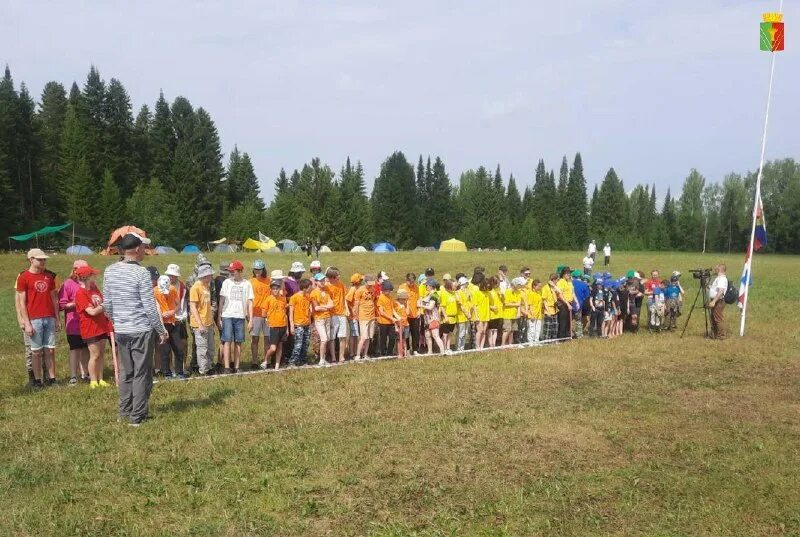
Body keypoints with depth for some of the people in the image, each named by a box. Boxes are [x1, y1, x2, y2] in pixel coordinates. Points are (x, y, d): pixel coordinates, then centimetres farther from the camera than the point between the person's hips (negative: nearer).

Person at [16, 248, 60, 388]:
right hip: (34, 320, -4)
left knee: (50, 350, 6)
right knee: (36, 351, 2)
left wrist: (57, 318, 10)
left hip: (50, 318, 4)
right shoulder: (23, 277, -3)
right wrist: (26, 323, -10)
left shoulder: (49, 276, 11)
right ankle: (37, 380, 10)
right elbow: (21, 302, -5)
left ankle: (52, 379, 11)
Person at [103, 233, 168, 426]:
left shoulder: (110, 271, 3)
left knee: (125, 372, 17)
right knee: (142, 374, 3)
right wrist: (162, 330, -5)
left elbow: (107, 304, 8)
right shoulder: (141, 273, -15)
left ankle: (124, 412, 25)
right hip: (142, 330, -6)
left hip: (120, 330, 6)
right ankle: (138, 416, 7)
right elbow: (150, 307, -15)